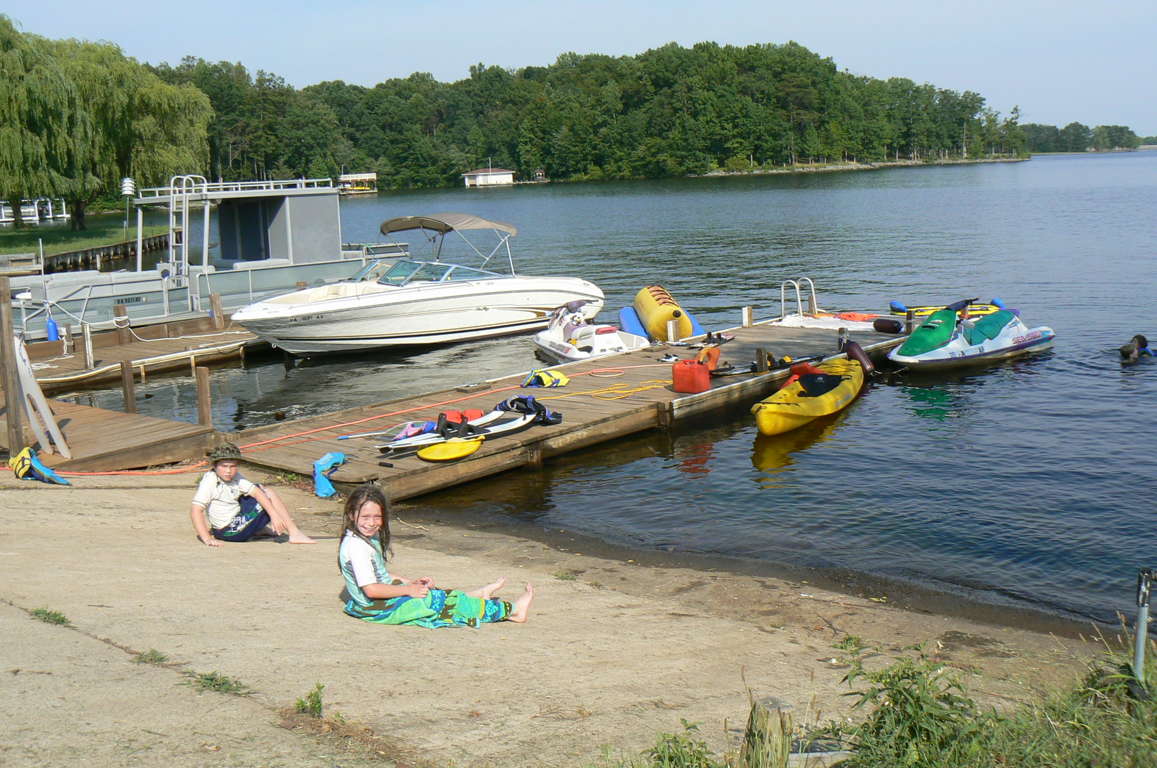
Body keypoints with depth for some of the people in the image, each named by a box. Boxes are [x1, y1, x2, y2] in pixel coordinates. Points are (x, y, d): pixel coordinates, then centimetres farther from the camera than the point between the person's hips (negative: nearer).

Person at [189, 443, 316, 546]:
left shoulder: (235, 477, -1)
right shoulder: (209, 482, -22)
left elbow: (256, 492, -9)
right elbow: (195, 511, -29)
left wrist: (274, 514, -21)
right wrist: (207, 539, -37)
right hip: (230, 532, -9)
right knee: (270, 495, -6)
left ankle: (262, 529, 23)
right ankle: (295, 534, -1)